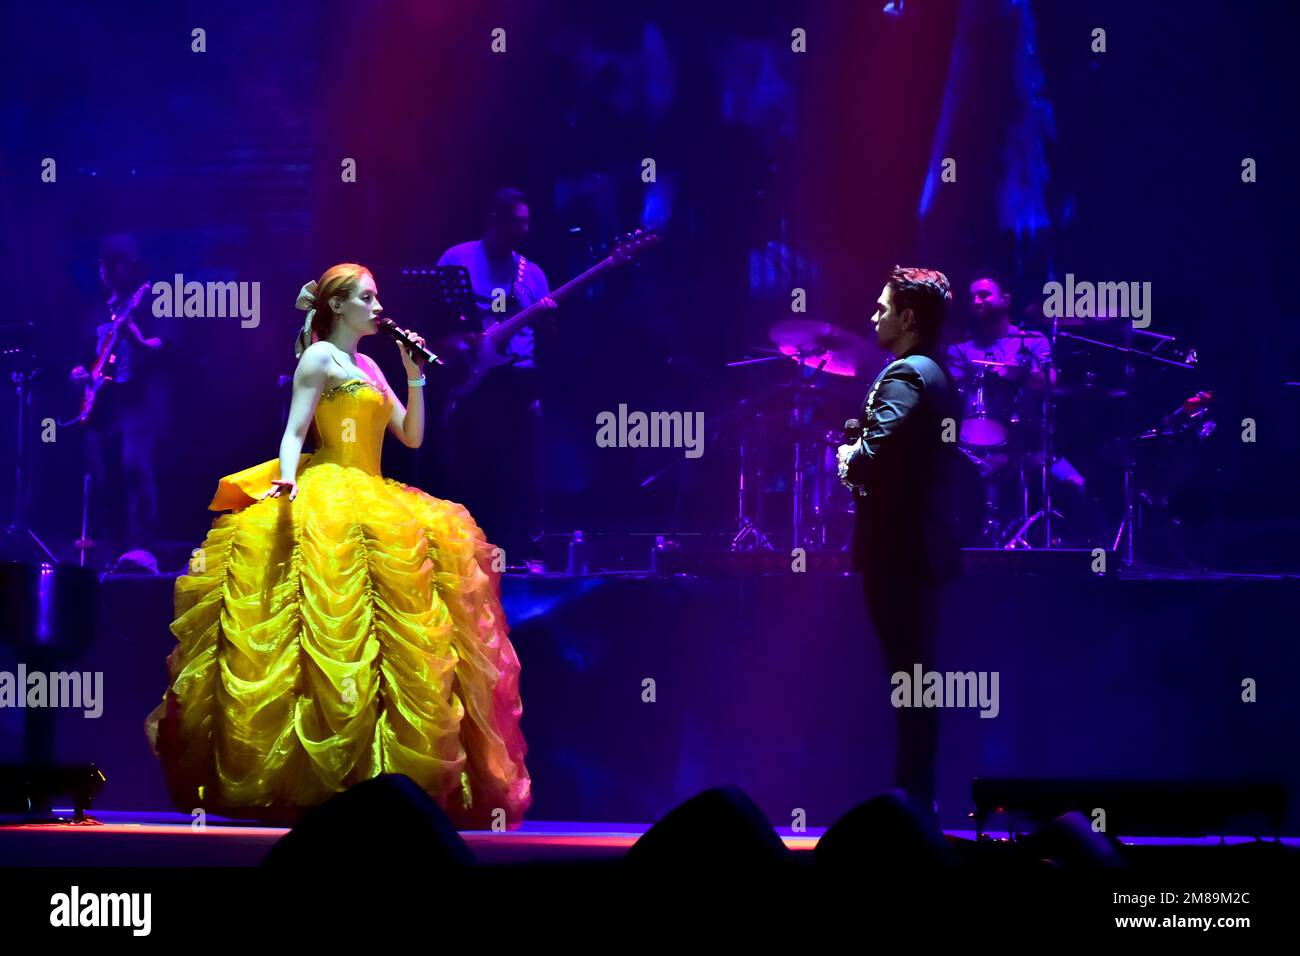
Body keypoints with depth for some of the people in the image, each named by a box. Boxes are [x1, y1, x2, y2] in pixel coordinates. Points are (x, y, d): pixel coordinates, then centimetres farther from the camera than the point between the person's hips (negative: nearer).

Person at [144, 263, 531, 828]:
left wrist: (415, 375, 12)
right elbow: (293, 432, -11)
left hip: (371, 502, 9)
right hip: (324, 504, -9)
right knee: (336, 625, -18)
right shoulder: (320, 357, -1)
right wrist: (287, 482, -28)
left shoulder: (367, 367, 21)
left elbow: (411, 437, 20)